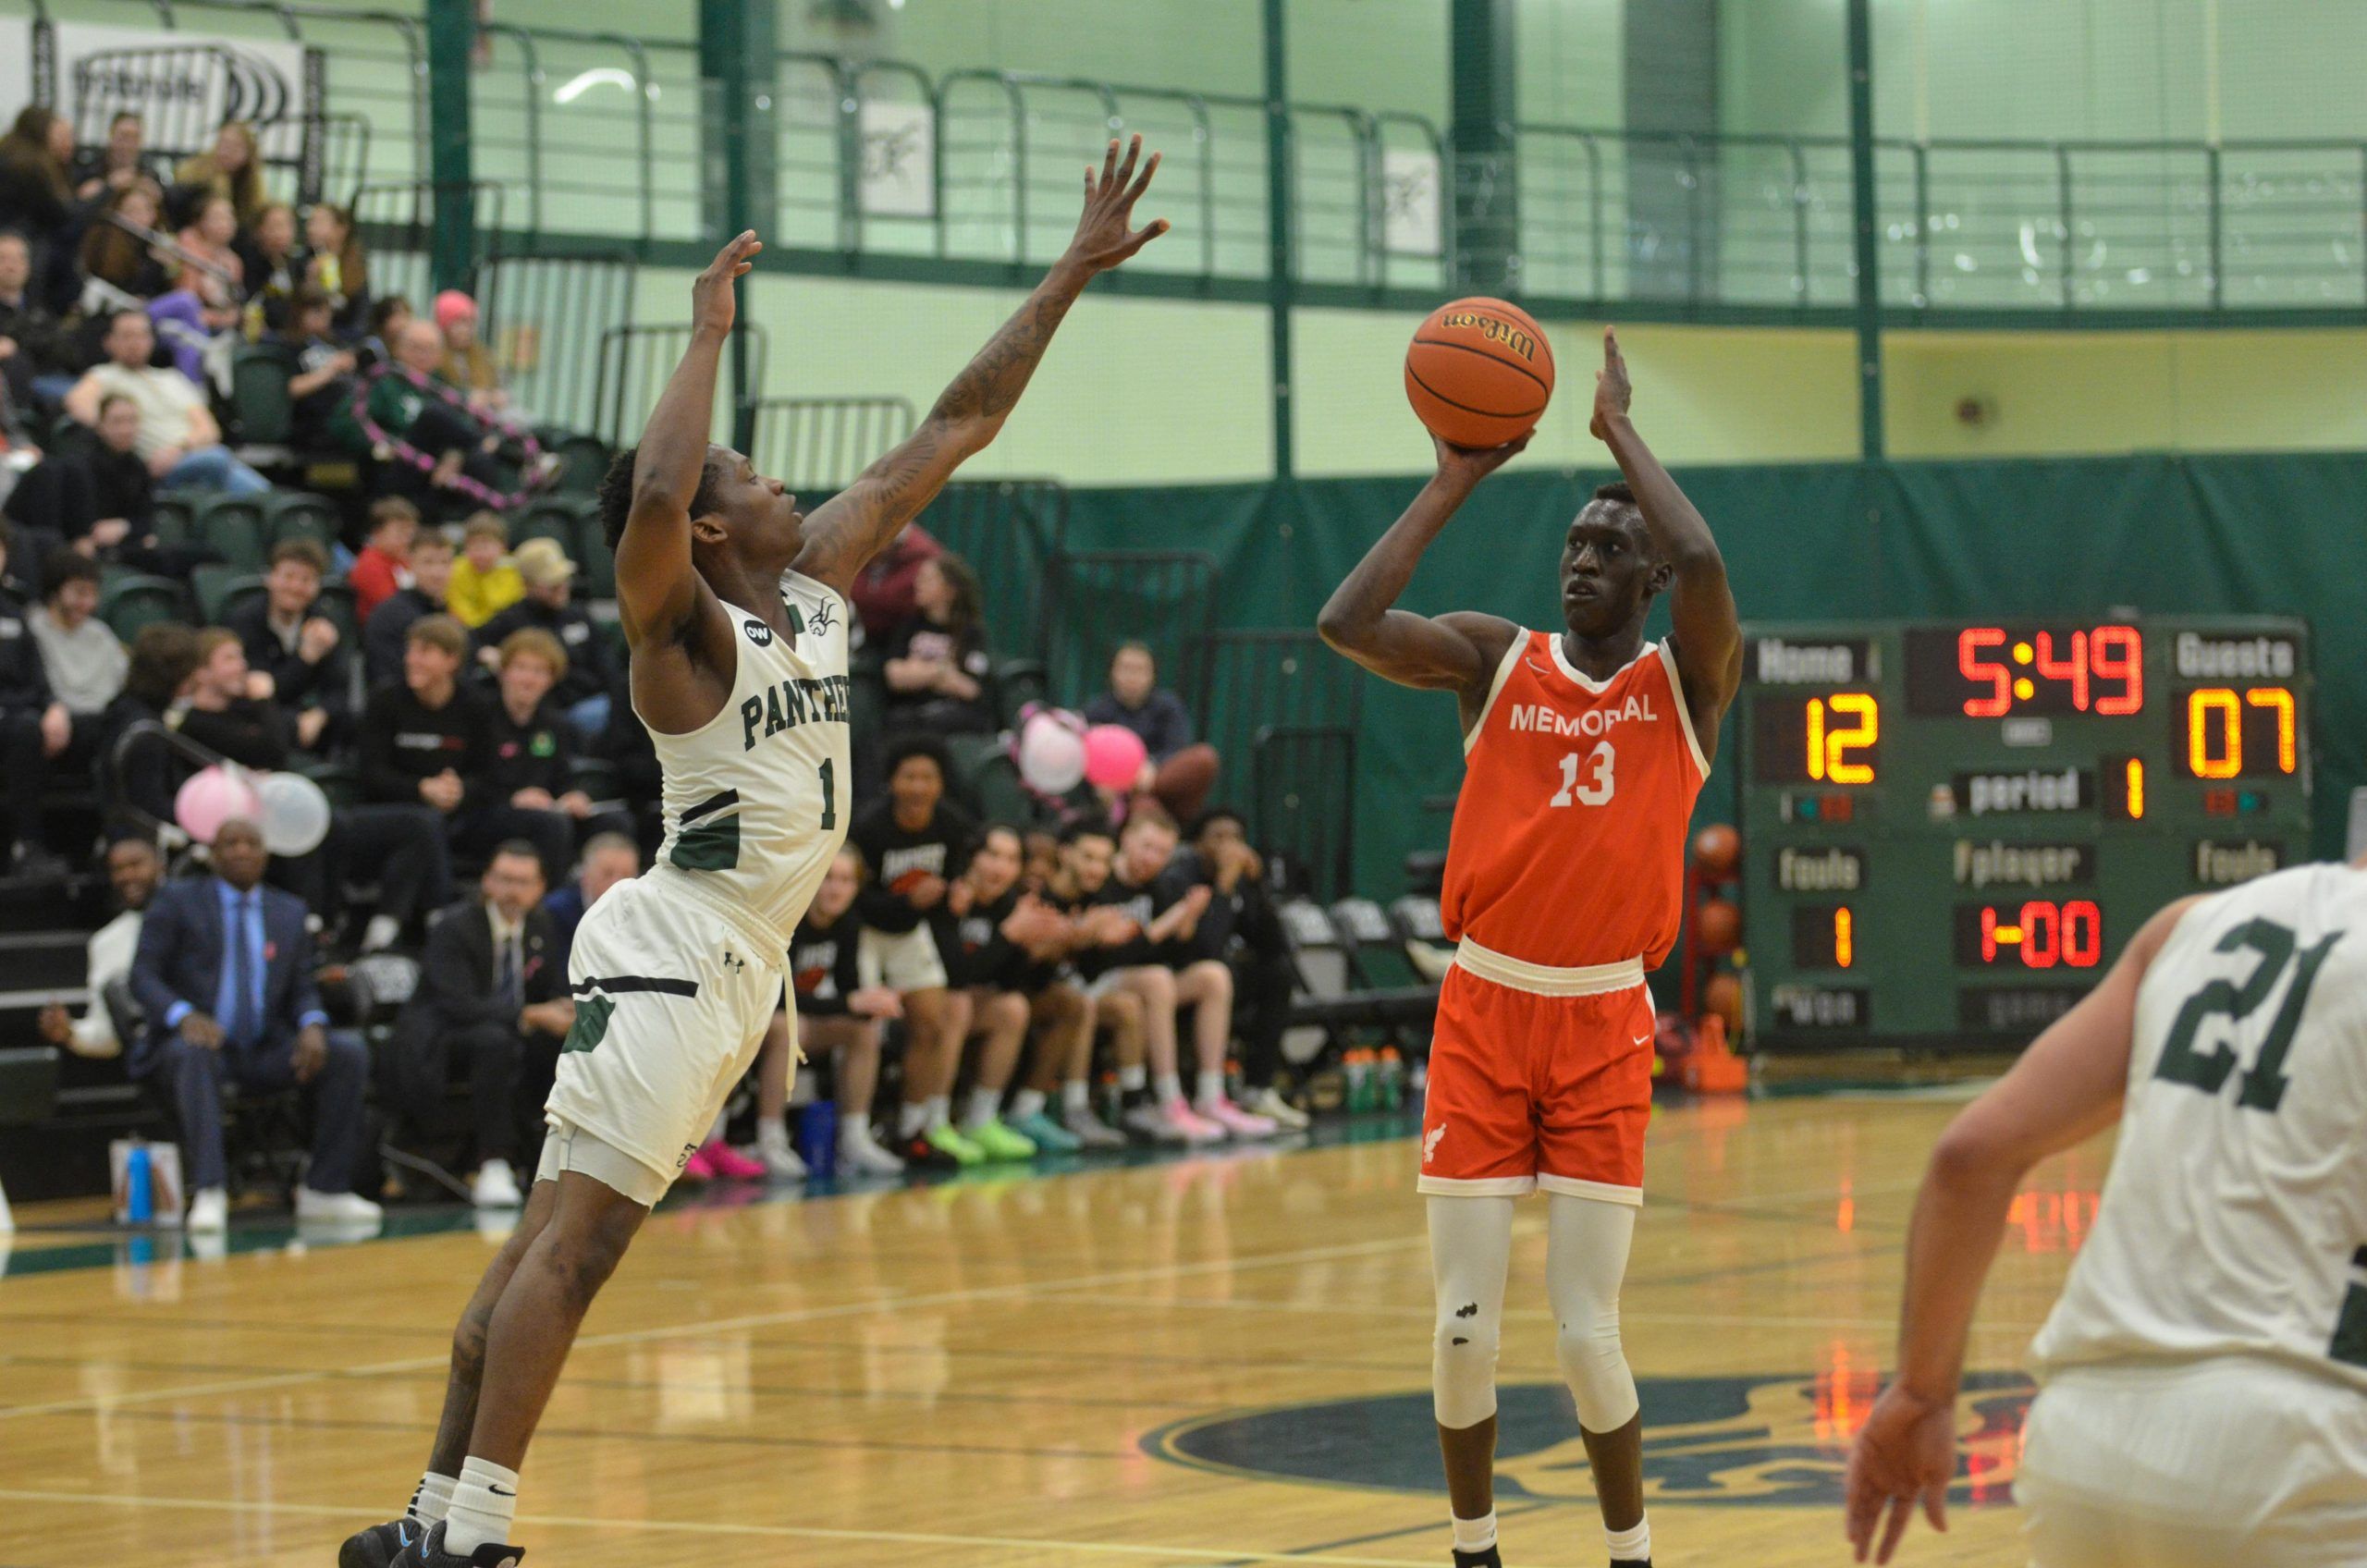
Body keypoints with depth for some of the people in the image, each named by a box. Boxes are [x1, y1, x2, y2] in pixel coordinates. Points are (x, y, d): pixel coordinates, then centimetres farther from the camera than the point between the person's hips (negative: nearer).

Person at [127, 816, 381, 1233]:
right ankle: (209, 1194, -46)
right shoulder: (177, 901, 5)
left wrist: (312, 1025, -11)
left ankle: (326, 1190, -17)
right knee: (194, 1054, -40)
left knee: (349, 1052, -20)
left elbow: (302, 990, 14)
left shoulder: (289, 912, 16)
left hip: (266, 1052, 4)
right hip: (195, 1041, -4)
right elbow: (143, 975, -3)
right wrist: (183, 1015, -24)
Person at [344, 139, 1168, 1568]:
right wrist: (711, 335, -25)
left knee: (552, 1245, 9)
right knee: (574, 1245, -14)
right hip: (676, 955, -9)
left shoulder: (819, 577, 11)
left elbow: (957, 428, 14)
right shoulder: (685, 630, -12)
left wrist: (1073, 275, 12)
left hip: (736, 967, 9)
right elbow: (650, 501, -35)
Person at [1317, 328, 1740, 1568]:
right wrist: (1453, 484, -9)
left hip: (1604, 1028, -1)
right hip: (1483, 1013, 1)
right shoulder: (1494, 660, 2)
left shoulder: (1687, 677, -1)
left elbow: (1701, 563, -23)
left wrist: (1619, 431, -11)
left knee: (1588, 1335, -6)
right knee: (1464, 1325, -2)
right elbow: (1345, 624, -15)